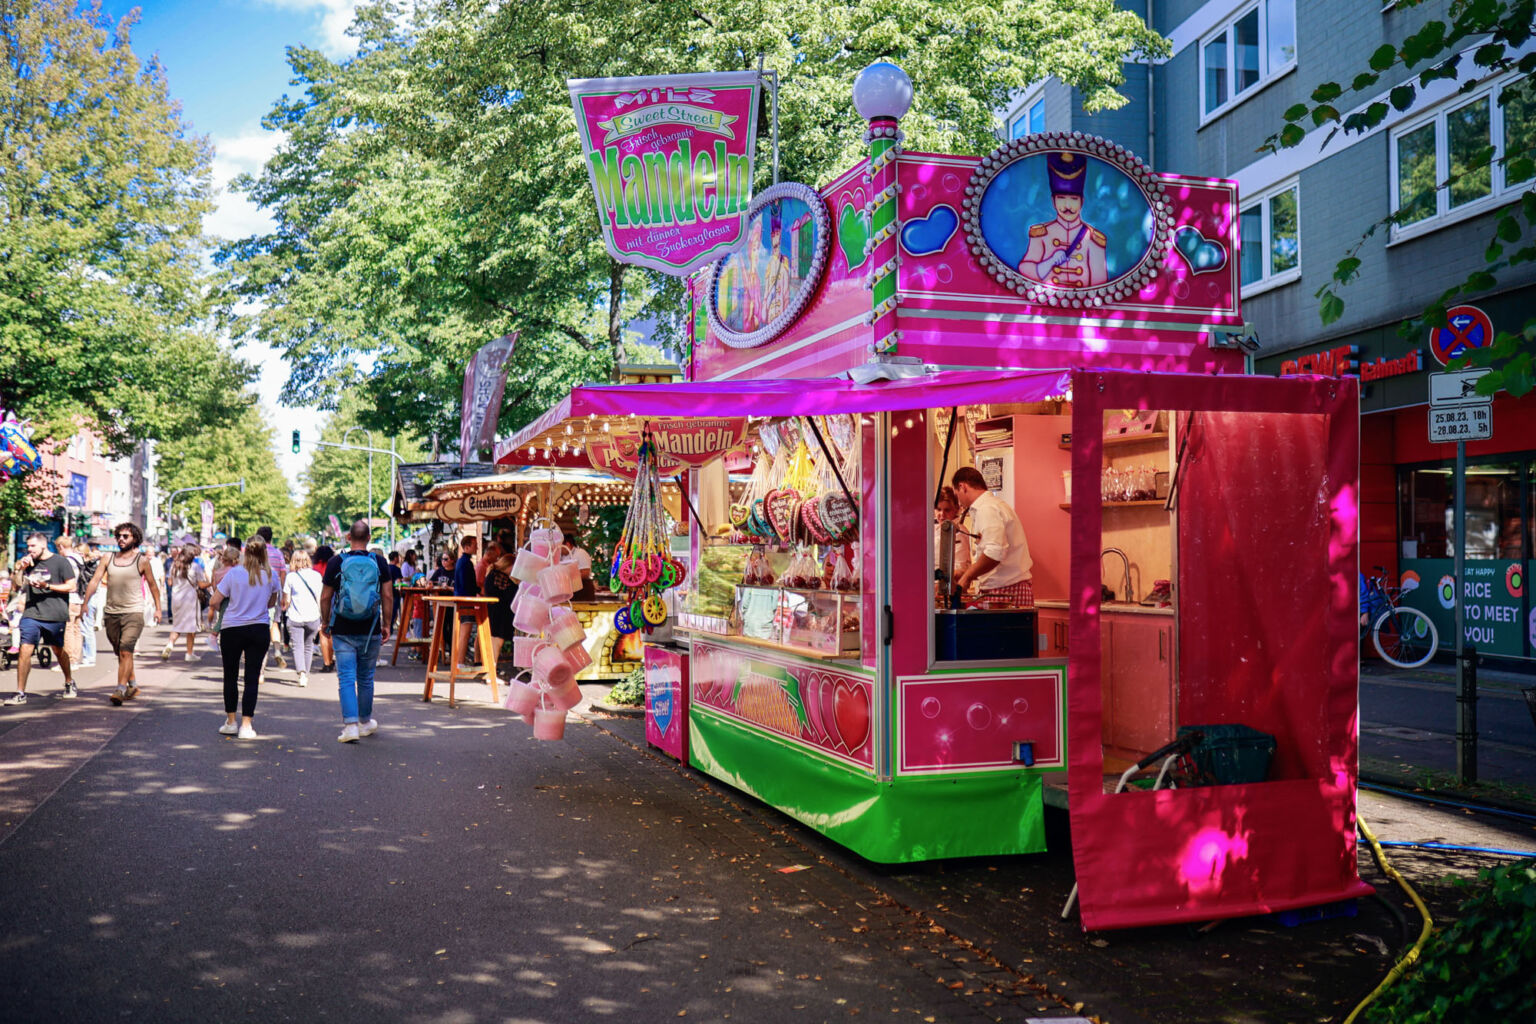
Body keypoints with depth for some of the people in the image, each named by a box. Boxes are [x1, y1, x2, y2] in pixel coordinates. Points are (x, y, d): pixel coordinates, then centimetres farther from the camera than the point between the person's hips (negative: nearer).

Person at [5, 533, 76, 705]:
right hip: (31, 613, 3)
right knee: (25, 650, -9)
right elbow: (16, 584, 13)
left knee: (58, 651, 12)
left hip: (55, 615, -3)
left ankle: (69, 683, 35)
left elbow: (71, 587, -6)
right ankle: (20, 693, -6)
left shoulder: (60, 561, -3)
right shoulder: (28, 563, 13)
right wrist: (20, 569, -3)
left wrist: (47, 586, -15)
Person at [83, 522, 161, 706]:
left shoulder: (142, 560, 0)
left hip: (133, 612, -4)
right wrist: (85, 603, -8)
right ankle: (133, 686, 28)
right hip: (111, 613, 4)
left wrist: (158, 608, 10)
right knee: (120, 653, 13)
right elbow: (95, 581, 3)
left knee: (126, 652, -16)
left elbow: (152, 585, 9)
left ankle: (120, 689, -20)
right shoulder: (108, 559, 7)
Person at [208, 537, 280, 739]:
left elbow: (214, 603, -4)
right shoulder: (271, 574, -3)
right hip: (260, 630, 1)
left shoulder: (234, 573, -9)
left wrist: (222, 608, 17)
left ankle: (230, 722, 22)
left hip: (232, 630, -1)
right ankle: (246, 726, 1)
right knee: (252, 678, 3)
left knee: (231, 676, 14)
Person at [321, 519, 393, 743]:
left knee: (346, 678, 0)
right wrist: (386, 624, 9)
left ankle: (350, 725, -11)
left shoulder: (336, 562, -3)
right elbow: (388, 596, -1)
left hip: (343, 630, -1)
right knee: (366, 678, 14)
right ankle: (365, 722, 28)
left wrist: (325, 623, 14)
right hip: (370, 631, 1)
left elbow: (325, 597, 1)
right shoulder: (379, 563, -1)